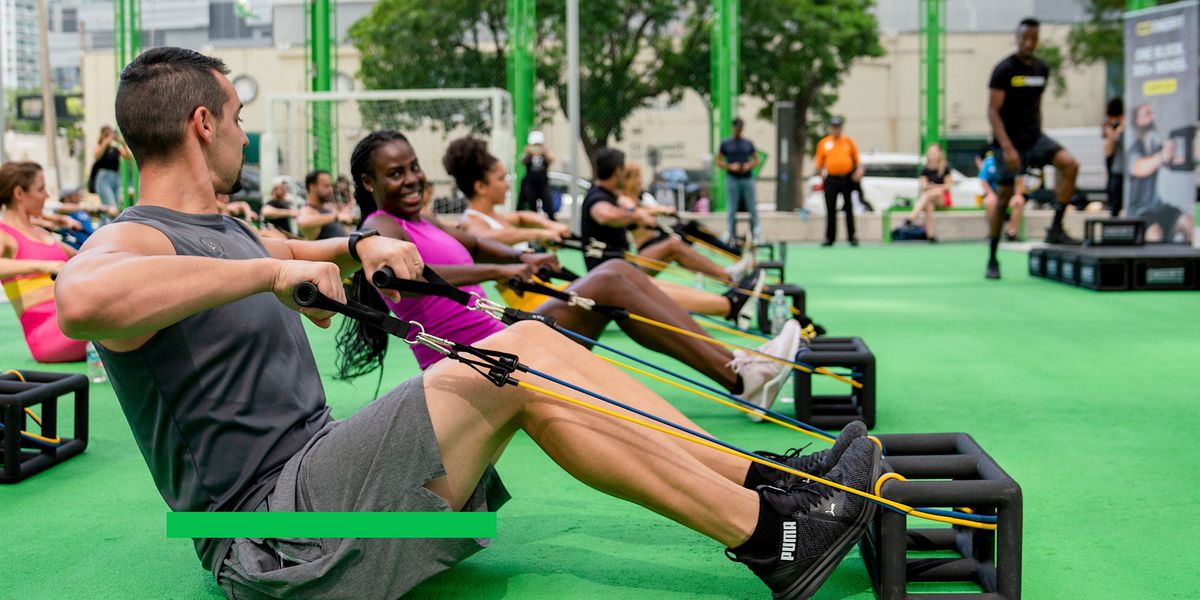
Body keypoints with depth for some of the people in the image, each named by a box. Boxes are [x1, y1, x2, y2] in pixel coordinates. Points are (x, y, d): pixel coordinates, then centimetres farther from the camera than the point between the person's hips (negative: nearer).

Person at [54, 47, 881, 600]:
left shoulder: (220, 231, 19)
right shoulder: (135, 241, -12)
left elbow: (285, 254, 40)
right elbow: (82, 300, -37)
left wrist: (359, 246, 16)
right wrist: (271, 272, -29)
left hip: (316, 472, 10)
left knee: (527, 344, -3)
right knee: (510, 370, -22)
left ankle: (761, 481, -2)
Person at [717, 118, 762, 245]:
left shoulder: (748, 144, 11)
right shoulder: (725, 144, 6)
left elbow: (756, 160, 15)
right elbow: (718, 162, 5)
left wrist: (750, 165, -6)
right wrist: (730, 166, -11)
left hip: (748, 178, 2)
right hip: (732, 180, -2)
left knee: (753, 209, -1)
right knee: (732, 210, -1)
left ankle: (756, 235, 1)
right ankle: (731, 236, 2)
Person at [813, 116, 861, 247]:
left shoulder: (848, 141, 8)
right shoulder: (823, 143, 7)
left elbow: (856, 159, 9)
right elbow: (819, 164, 9)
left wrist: (859, 170, -5)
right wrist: (822, 174, 1)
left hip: (847, 178, 0)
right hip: (831, 180, 0)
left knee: (849, 209, 2)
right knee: (830, 210, 2)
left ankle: (852, 237, 8)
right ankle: (829, 238, 8)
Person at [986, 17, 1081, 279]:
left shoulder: (1042, 70, 8)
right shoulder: (1004, 70, -10)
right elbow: (993, 112, -15)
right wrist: (1007, 148, -23)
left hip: (1034, 137, 5)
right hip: (1010, 142, -5)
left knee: (1070, 165, -18)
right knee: (1003, 198, -2)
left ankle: (1055, 229, -10)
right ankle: (992, 260, 9)